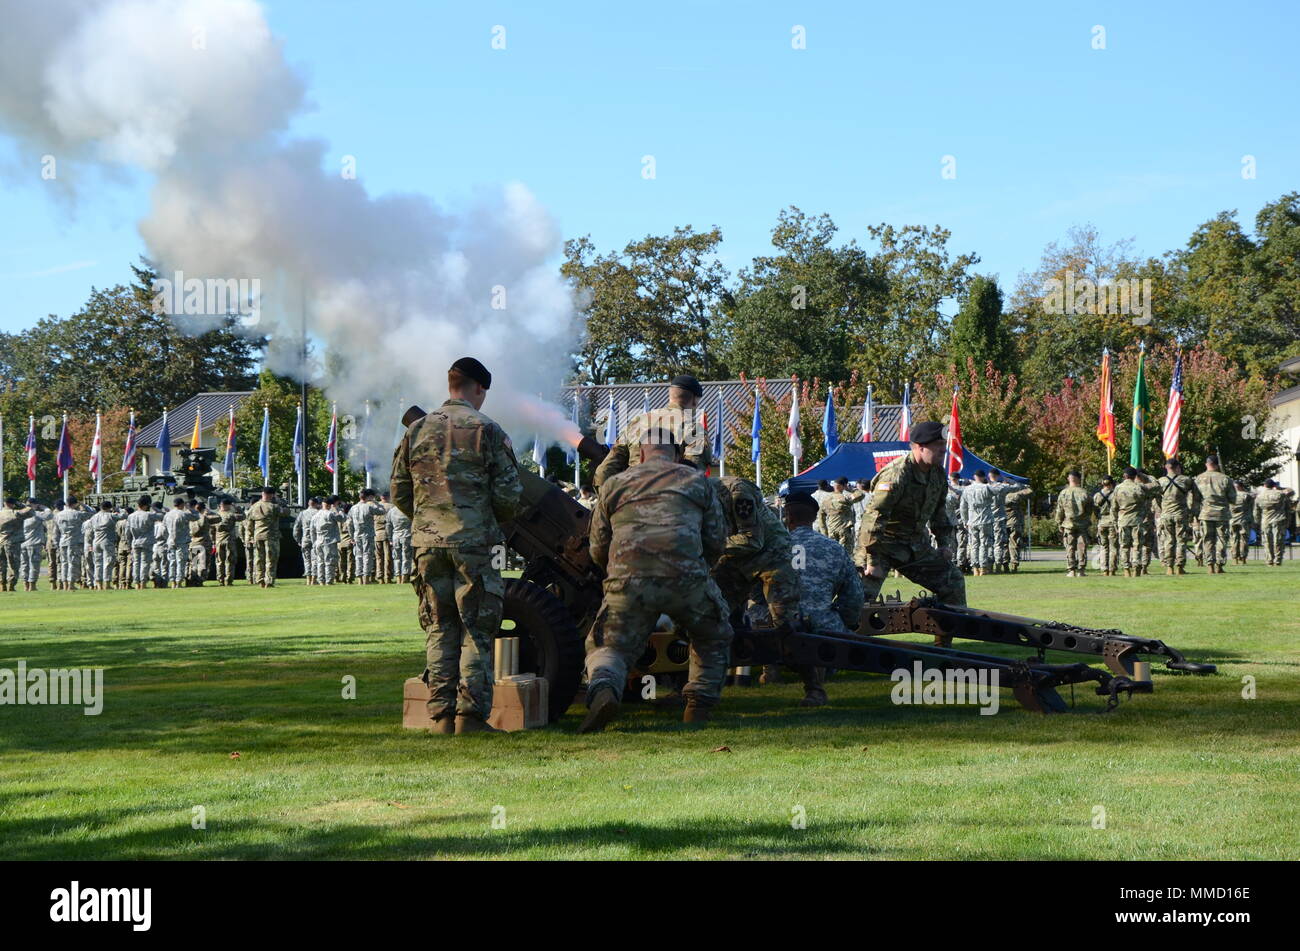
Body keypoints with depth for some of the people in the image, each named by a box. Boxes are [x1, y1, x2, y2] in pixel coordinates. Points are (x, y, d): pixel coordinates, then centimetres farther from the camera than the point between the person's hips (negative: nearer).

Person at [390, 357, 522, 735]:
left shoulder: (417, 429, 8)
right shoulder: (487, 431, -5)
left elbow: (398, 492, 11)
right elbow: (508, 495, -6)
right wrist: (495, 520, 14)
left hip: (428, 544, 4)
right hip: (474, 543, -4)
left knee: (439, 629, 10)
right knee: (477, 631, 2)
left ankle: (441, 715, 7)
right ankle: (471, 715, -3)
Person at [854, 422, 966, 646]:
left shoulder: (937, 474, 2)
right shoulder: (896, 475, -25)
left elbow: (939, 512, 20)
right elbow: (873, 518, -28)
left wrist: (945, 543, 10)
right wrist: (873, 561, -30)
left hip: (916, 545, 8)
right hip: (881, 544, -8)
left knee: (953, 582, 7)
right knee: (861, 594, -19)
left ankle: (945, 643, 18)